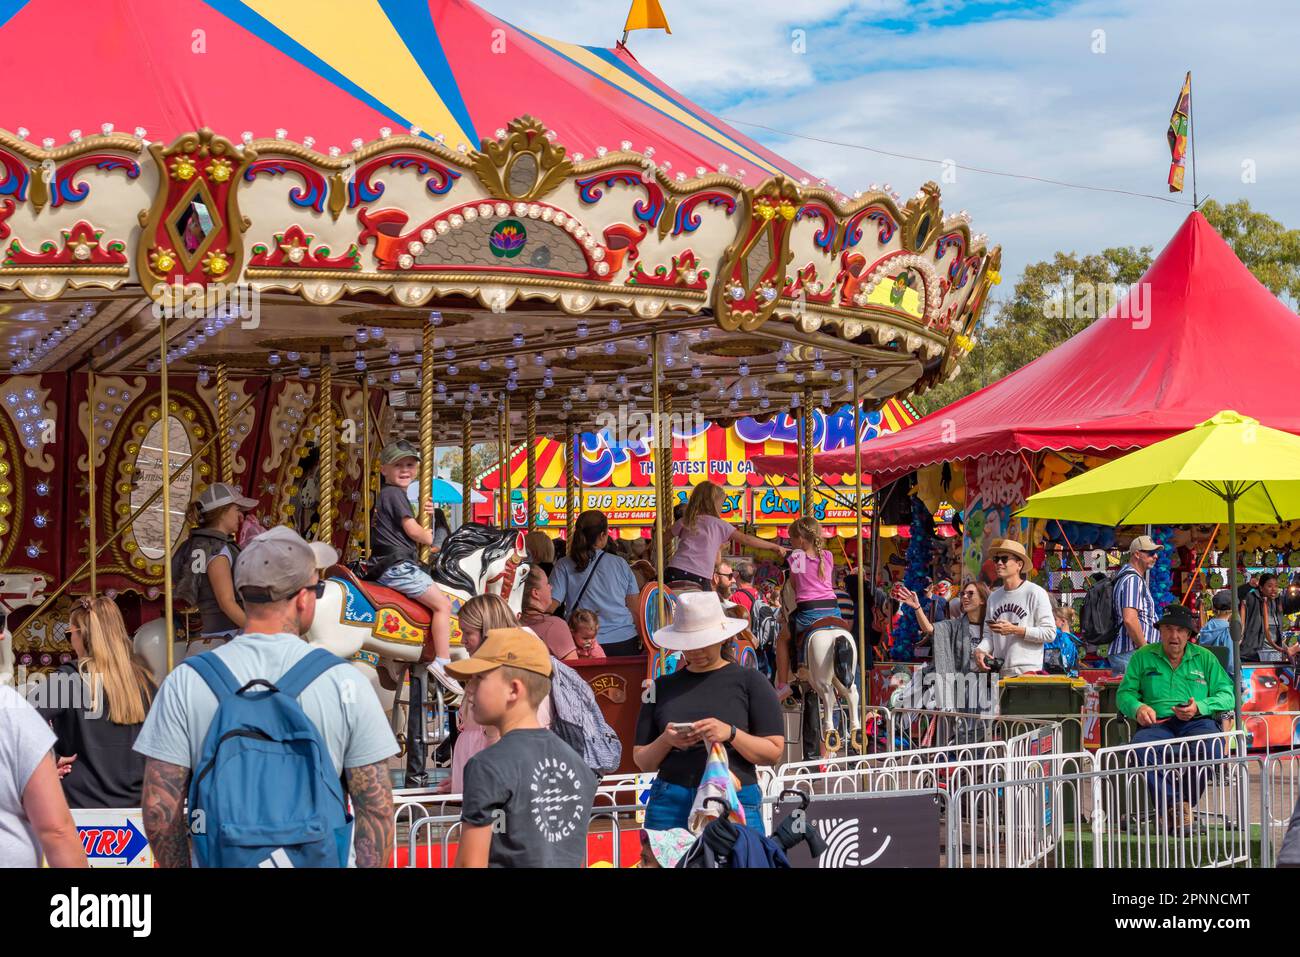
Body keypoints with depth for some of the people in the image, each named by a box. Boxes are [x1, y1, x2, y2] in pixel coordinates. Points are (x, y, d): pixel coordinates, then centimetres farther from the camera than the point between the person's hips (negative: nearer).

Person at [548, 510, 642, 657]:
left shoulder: (563, 566, -1)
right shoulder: (620, 564, 3)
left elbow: (550, 606, -7)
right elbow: (634, 608, 6)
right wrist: (642, 641, 15)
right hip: (624, 643, 1)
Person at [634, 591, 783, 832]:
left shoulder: (748, 680, 6)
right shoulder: (663, 687, 12)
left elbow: (774, 752, 2)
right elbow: (643, 762, 13)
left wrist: (731, 733, -13)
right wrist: (666, 741, -6)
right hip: (669, 804, 2)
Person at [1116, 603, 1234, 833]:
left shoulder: (1205, 658, 18)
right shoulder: (1142, 657, 19)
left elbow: (1227, 695, 10)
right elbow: (1124, 693, 17)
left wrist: (1199, 707, -8)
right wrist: (1138, 708, -6)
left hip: (1197, 722, 0)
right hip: (1158, 724, 0)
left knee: (1212, 745, -36)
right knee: (1141, 745, -36)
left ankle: (1184, 802, -17)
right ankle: (1172, 804, -31)